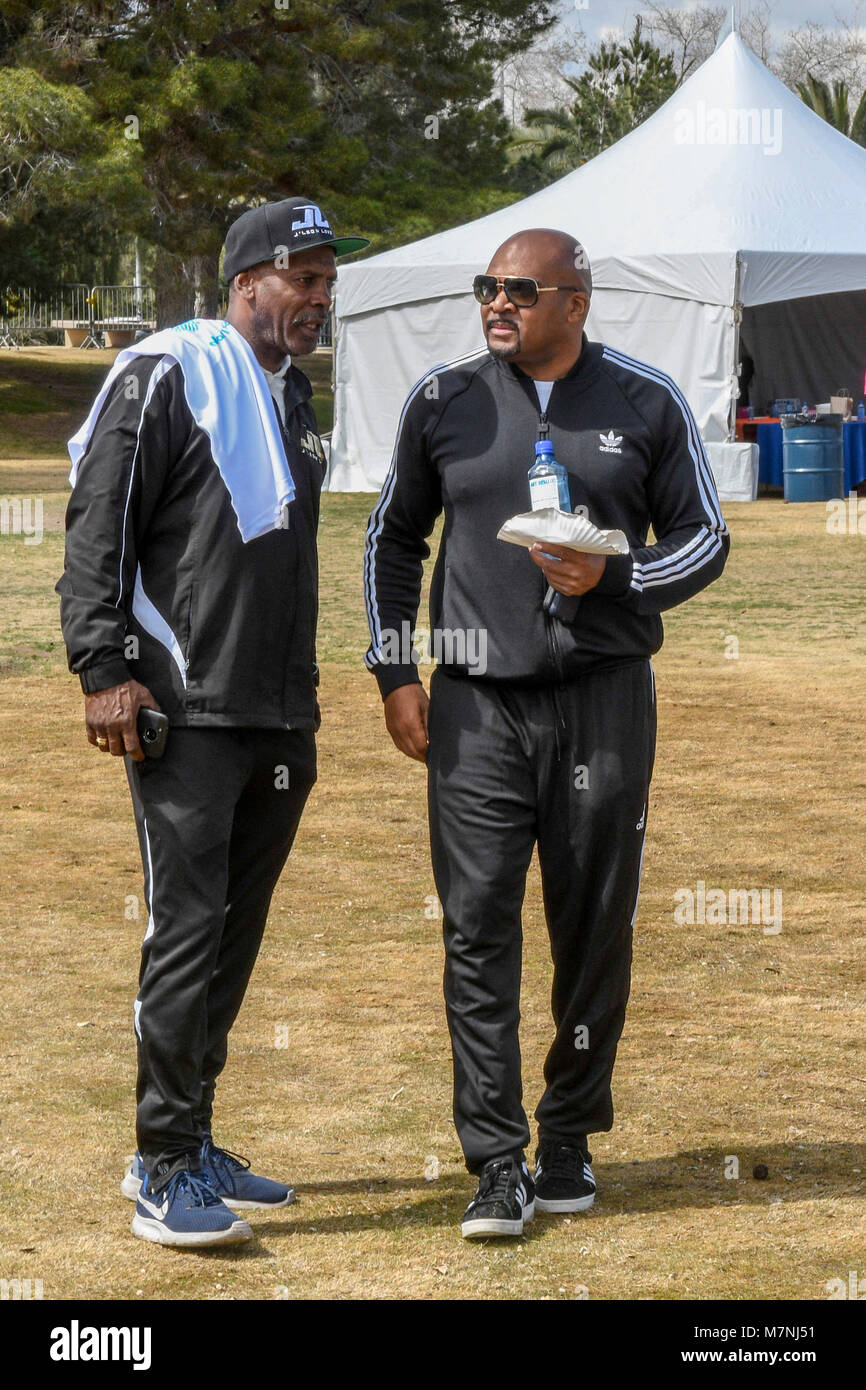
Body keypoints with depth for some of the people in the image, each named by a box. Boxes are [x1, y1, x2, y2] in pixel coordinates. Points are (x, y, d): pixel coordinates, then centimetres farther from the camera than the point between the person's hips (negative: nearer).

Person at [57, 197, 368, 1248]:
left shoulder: (292, 396, 18)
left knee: (236, 933, 11)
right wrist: (104, 668, -18)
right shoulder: (166, 379, -7)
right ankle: (163, 1174, -5)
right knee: (187, 927, -10)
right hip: (185, 714, -8)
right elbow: (97, 530, -11)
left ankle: (186, 1147, 21)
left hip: (278, 723, 8)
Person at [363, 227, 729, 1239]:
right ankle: (498, 1164, -5)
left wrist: (613, 578, -12)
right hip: (476, 705, 0)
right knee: (477, 926, -8)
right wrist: (395, 672, 6)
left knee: (594, 926, 4)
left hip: (605, 698, 0)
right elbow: (394, 539, 15)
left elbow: (703, 539, 8)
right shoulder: (444, 400, 6)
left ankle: (570, 1135, 20)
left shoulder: (647, 404, 3)